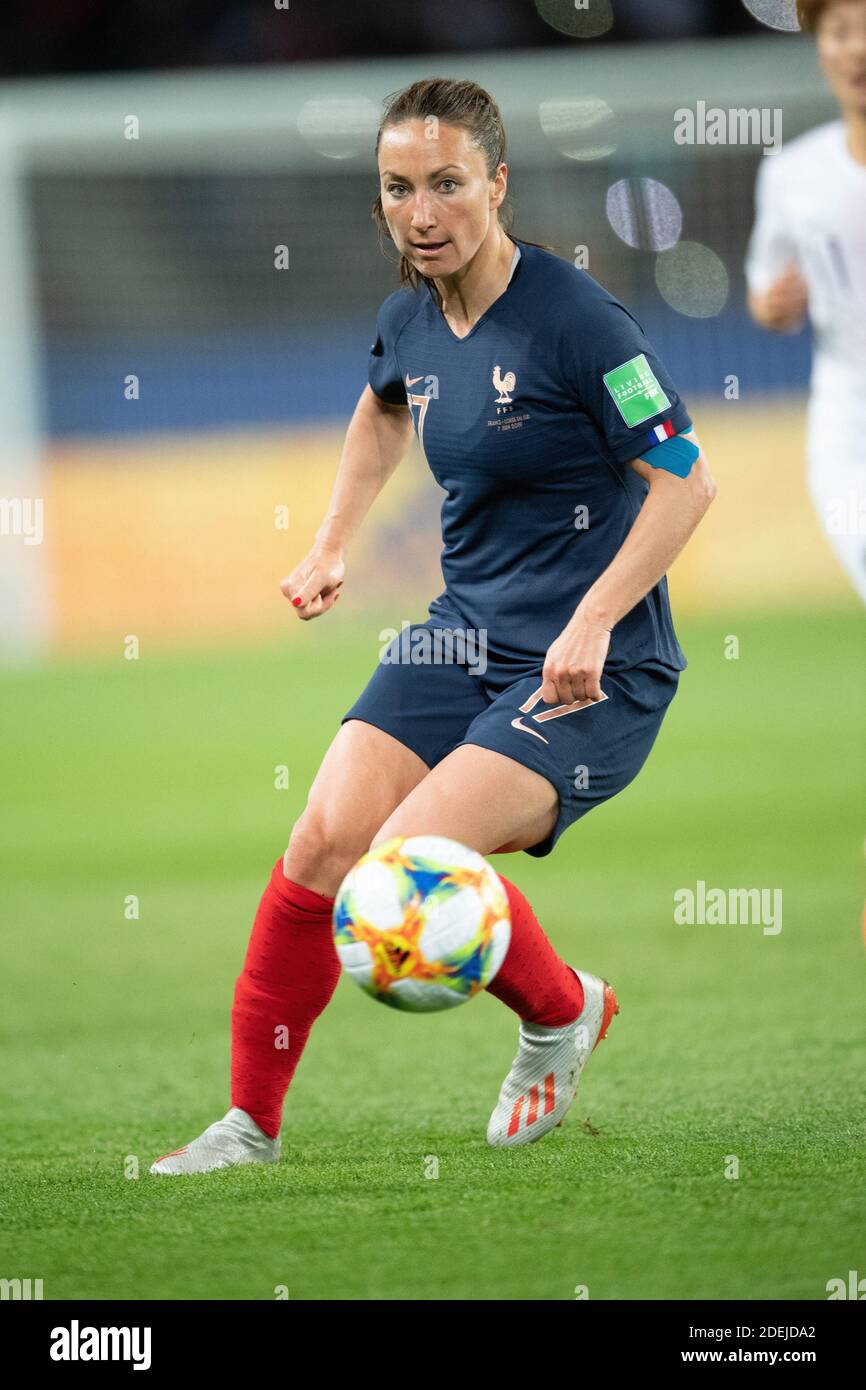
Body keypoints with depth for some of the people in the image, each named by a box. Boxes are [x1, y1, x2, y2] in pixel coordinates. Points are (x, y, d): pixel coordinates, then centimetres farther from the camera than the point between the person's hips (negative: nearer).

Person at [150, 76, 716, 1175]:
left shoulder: (574, 320, -18)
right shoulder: (409, 320, 4)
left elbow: (684, 480, -17)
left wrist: (592, 623, -25)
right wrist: (333, 543, 23)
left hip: (592, 667, -7)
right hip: (466, 631, 7)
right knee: (325, 843, -9)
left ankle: (562, 1013, 9)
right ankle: (252, 1121, 4)